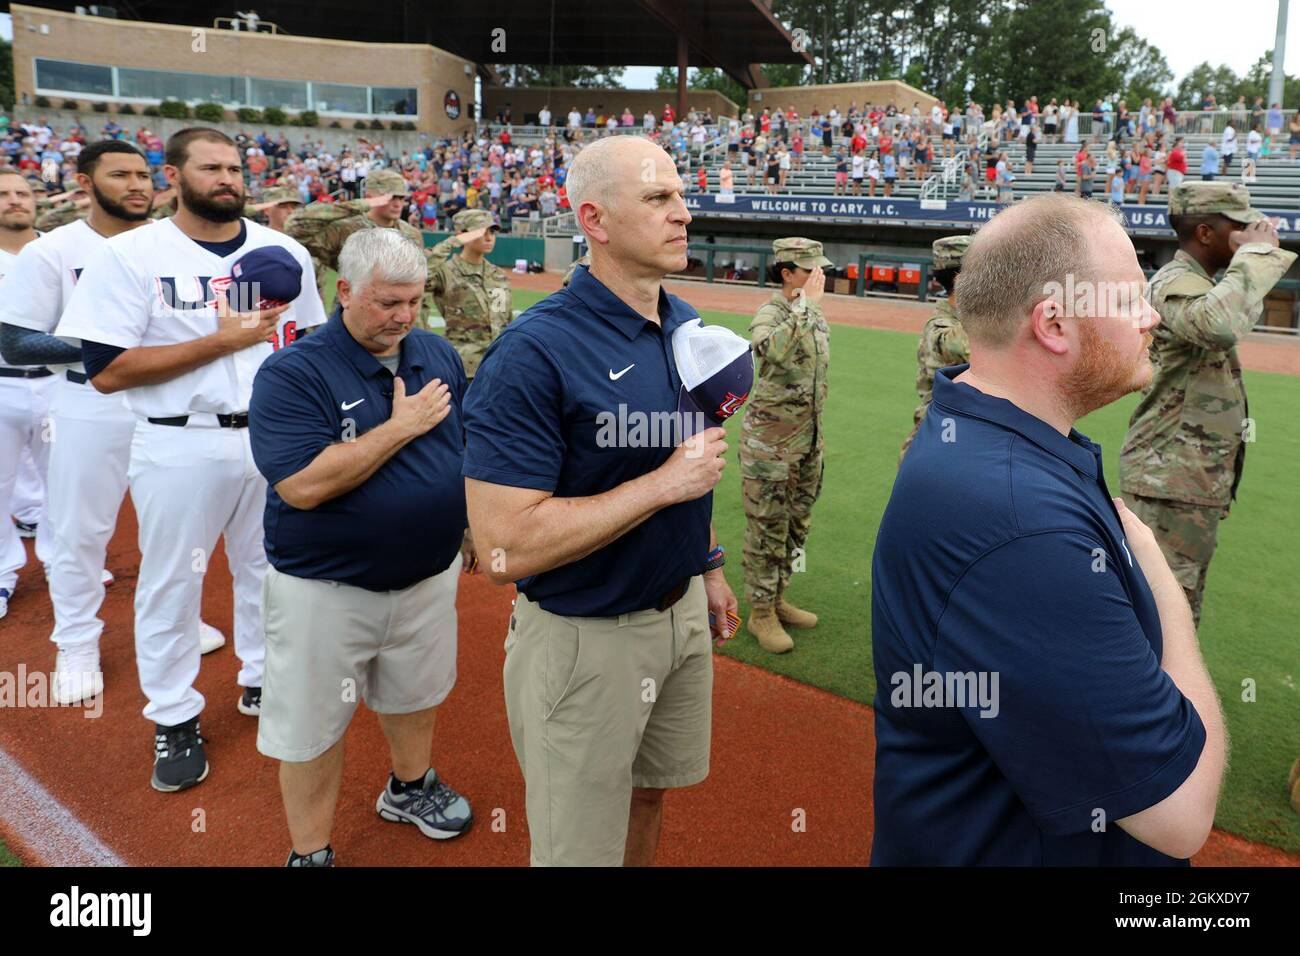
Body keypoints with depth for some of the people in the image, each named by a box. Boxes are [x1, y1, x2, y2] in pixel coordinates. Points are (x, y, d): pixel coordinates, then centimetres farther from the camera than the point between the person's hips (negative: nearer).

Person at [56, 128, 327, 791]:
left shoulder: (283, 252, 4)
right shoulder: (129, 256, -8)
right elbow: (106, 371, -13)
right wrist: (220, 341, -17)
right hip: (181, 448, -3)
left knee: (270, 568, 16)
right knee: (170, 583, 8)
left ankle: (264, 681, 38)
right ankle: (174, 718, 26)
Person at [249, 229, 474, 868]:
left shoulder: (439, 354, -1)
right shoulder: (291, 373, -18)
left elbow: (468, 447, 11)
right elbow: (303, 485, -29)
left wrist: (470, 527, 9)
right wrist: (401, 426, -25)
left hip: (428, 574, 5)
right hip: (325, 588, -5)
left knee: (415, 696, 25)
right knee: (314, 725, 10)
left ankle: (409, 789, 52)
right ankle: (310, 853, 31)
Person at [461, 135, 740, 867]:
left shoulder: (688, 325, 2)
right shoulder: (535, 352, -23)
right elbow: (507, 547, -28)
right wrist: (663, 483, -26)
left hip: (681, 609, 7)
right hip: (587, 636, -7)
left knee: (649, 795, 26)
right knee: (582, 845, 11)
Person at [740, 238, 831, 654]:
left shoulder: (816, 317, 10)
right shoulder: (769, 314, -13)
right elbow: (776, 350, -39)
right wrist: (804, 305, -33)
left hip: (808, 439, 8)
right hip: (771, 440, -8)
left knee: (796, 524, 15)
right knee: (767, 527, 0)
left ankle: (777, 599, 30)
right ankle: (761, 612, 13)